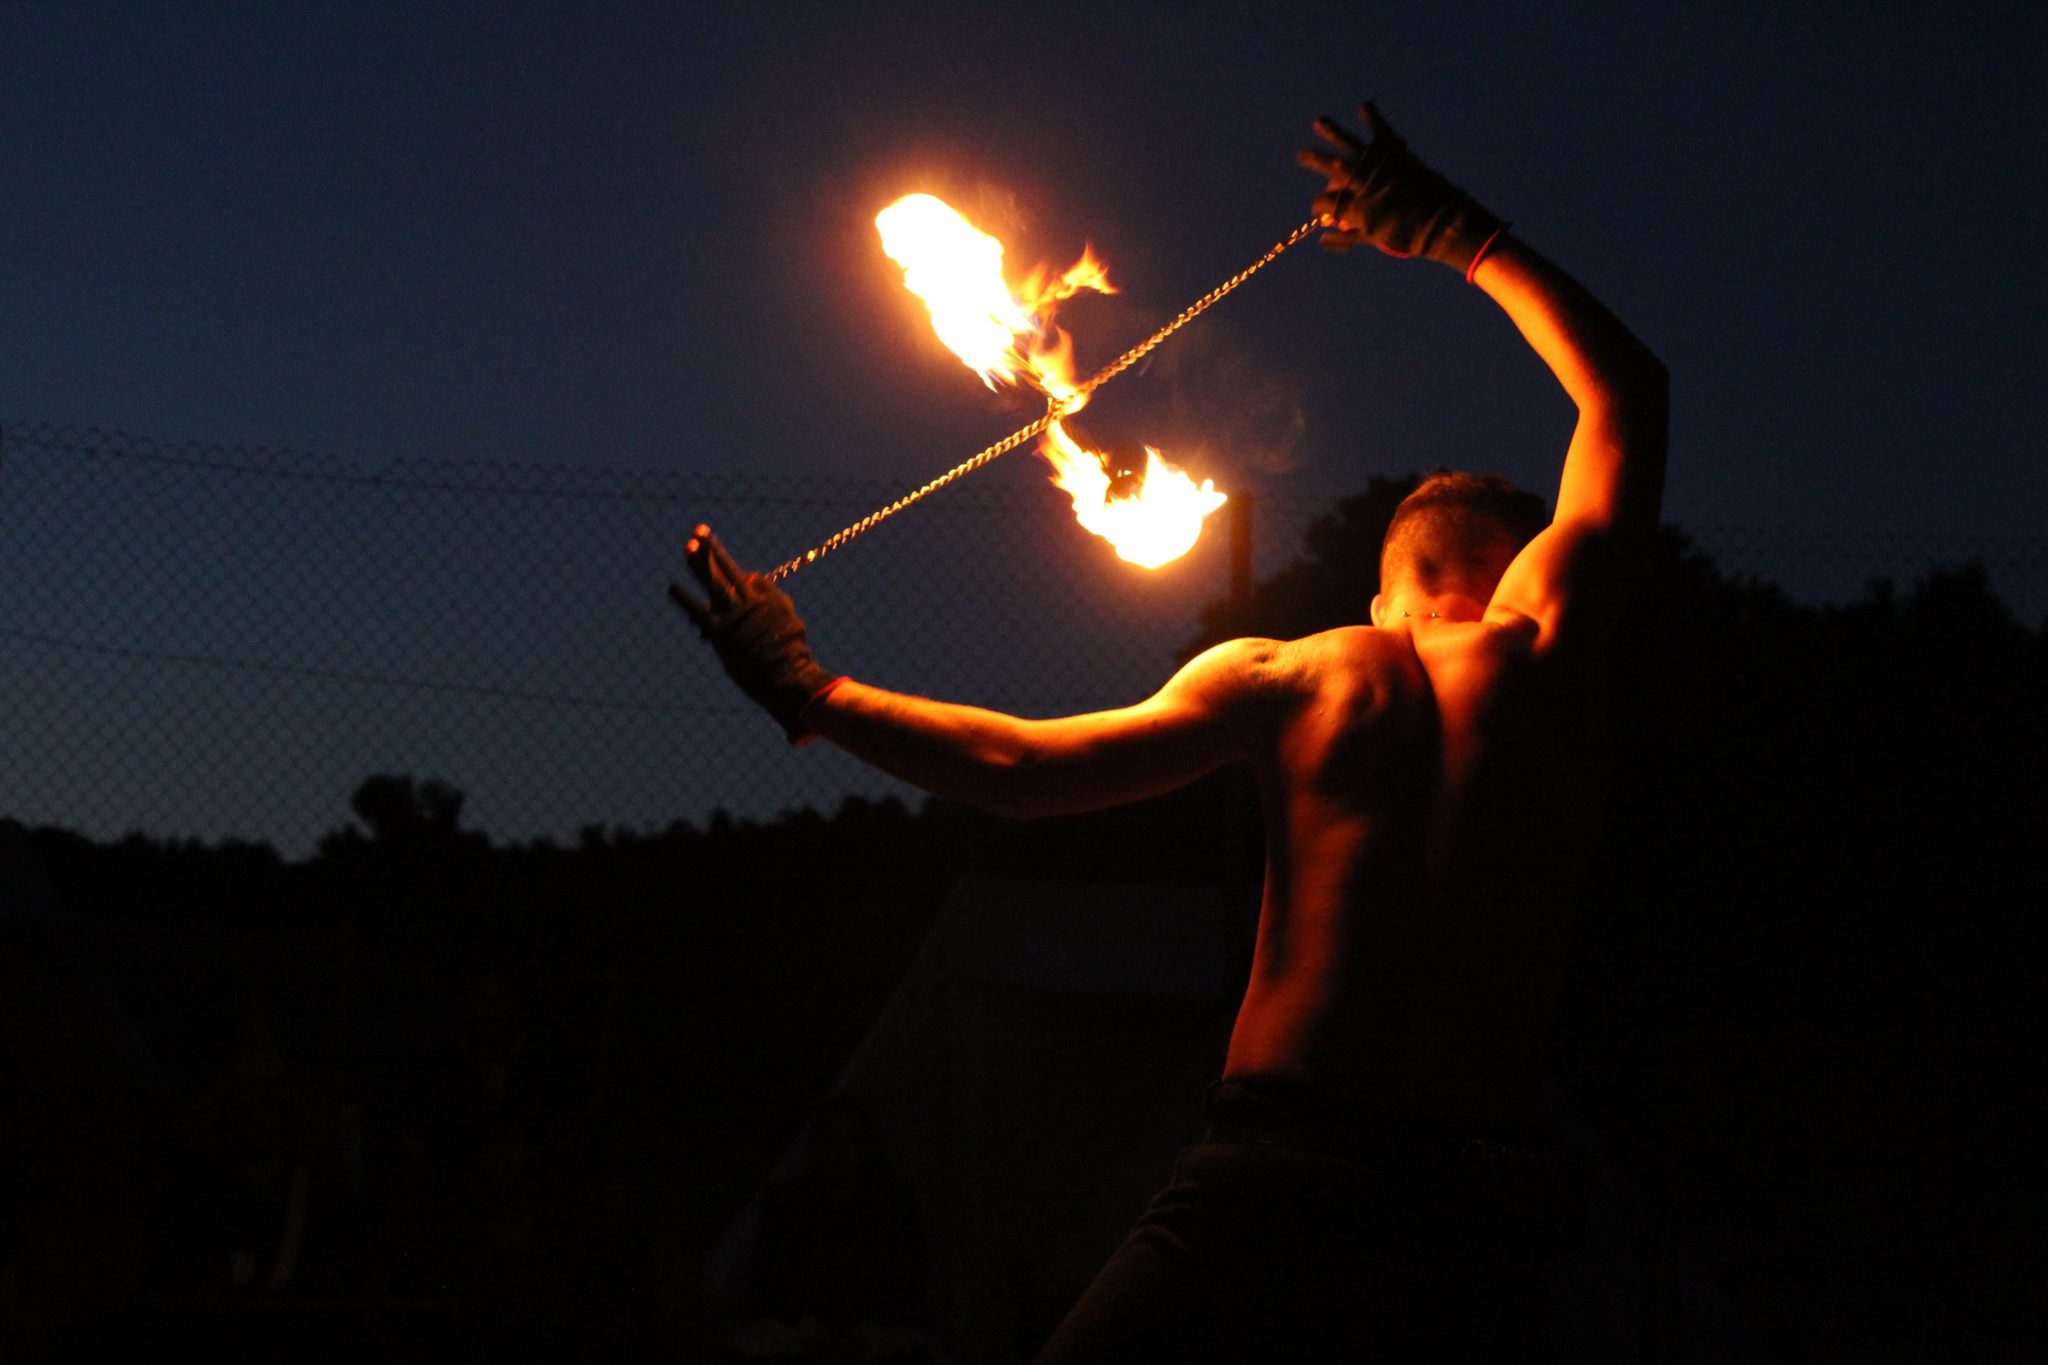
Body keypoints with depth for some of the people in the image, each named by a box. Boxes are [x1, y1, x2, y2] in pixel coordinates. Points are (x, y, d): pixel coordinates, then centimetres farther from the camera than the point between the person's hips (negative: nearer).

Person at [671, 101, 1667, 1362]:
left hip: (1280, 1163, -1)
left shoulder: (1287, 678, 10)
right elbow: (1628, 392, 27)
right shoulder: (1549, 648, 12)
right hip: (1490, 1211, 2)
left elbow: (1022, 764, 11)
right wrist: (1464, 237, 37)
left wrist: (815, 695, 24)